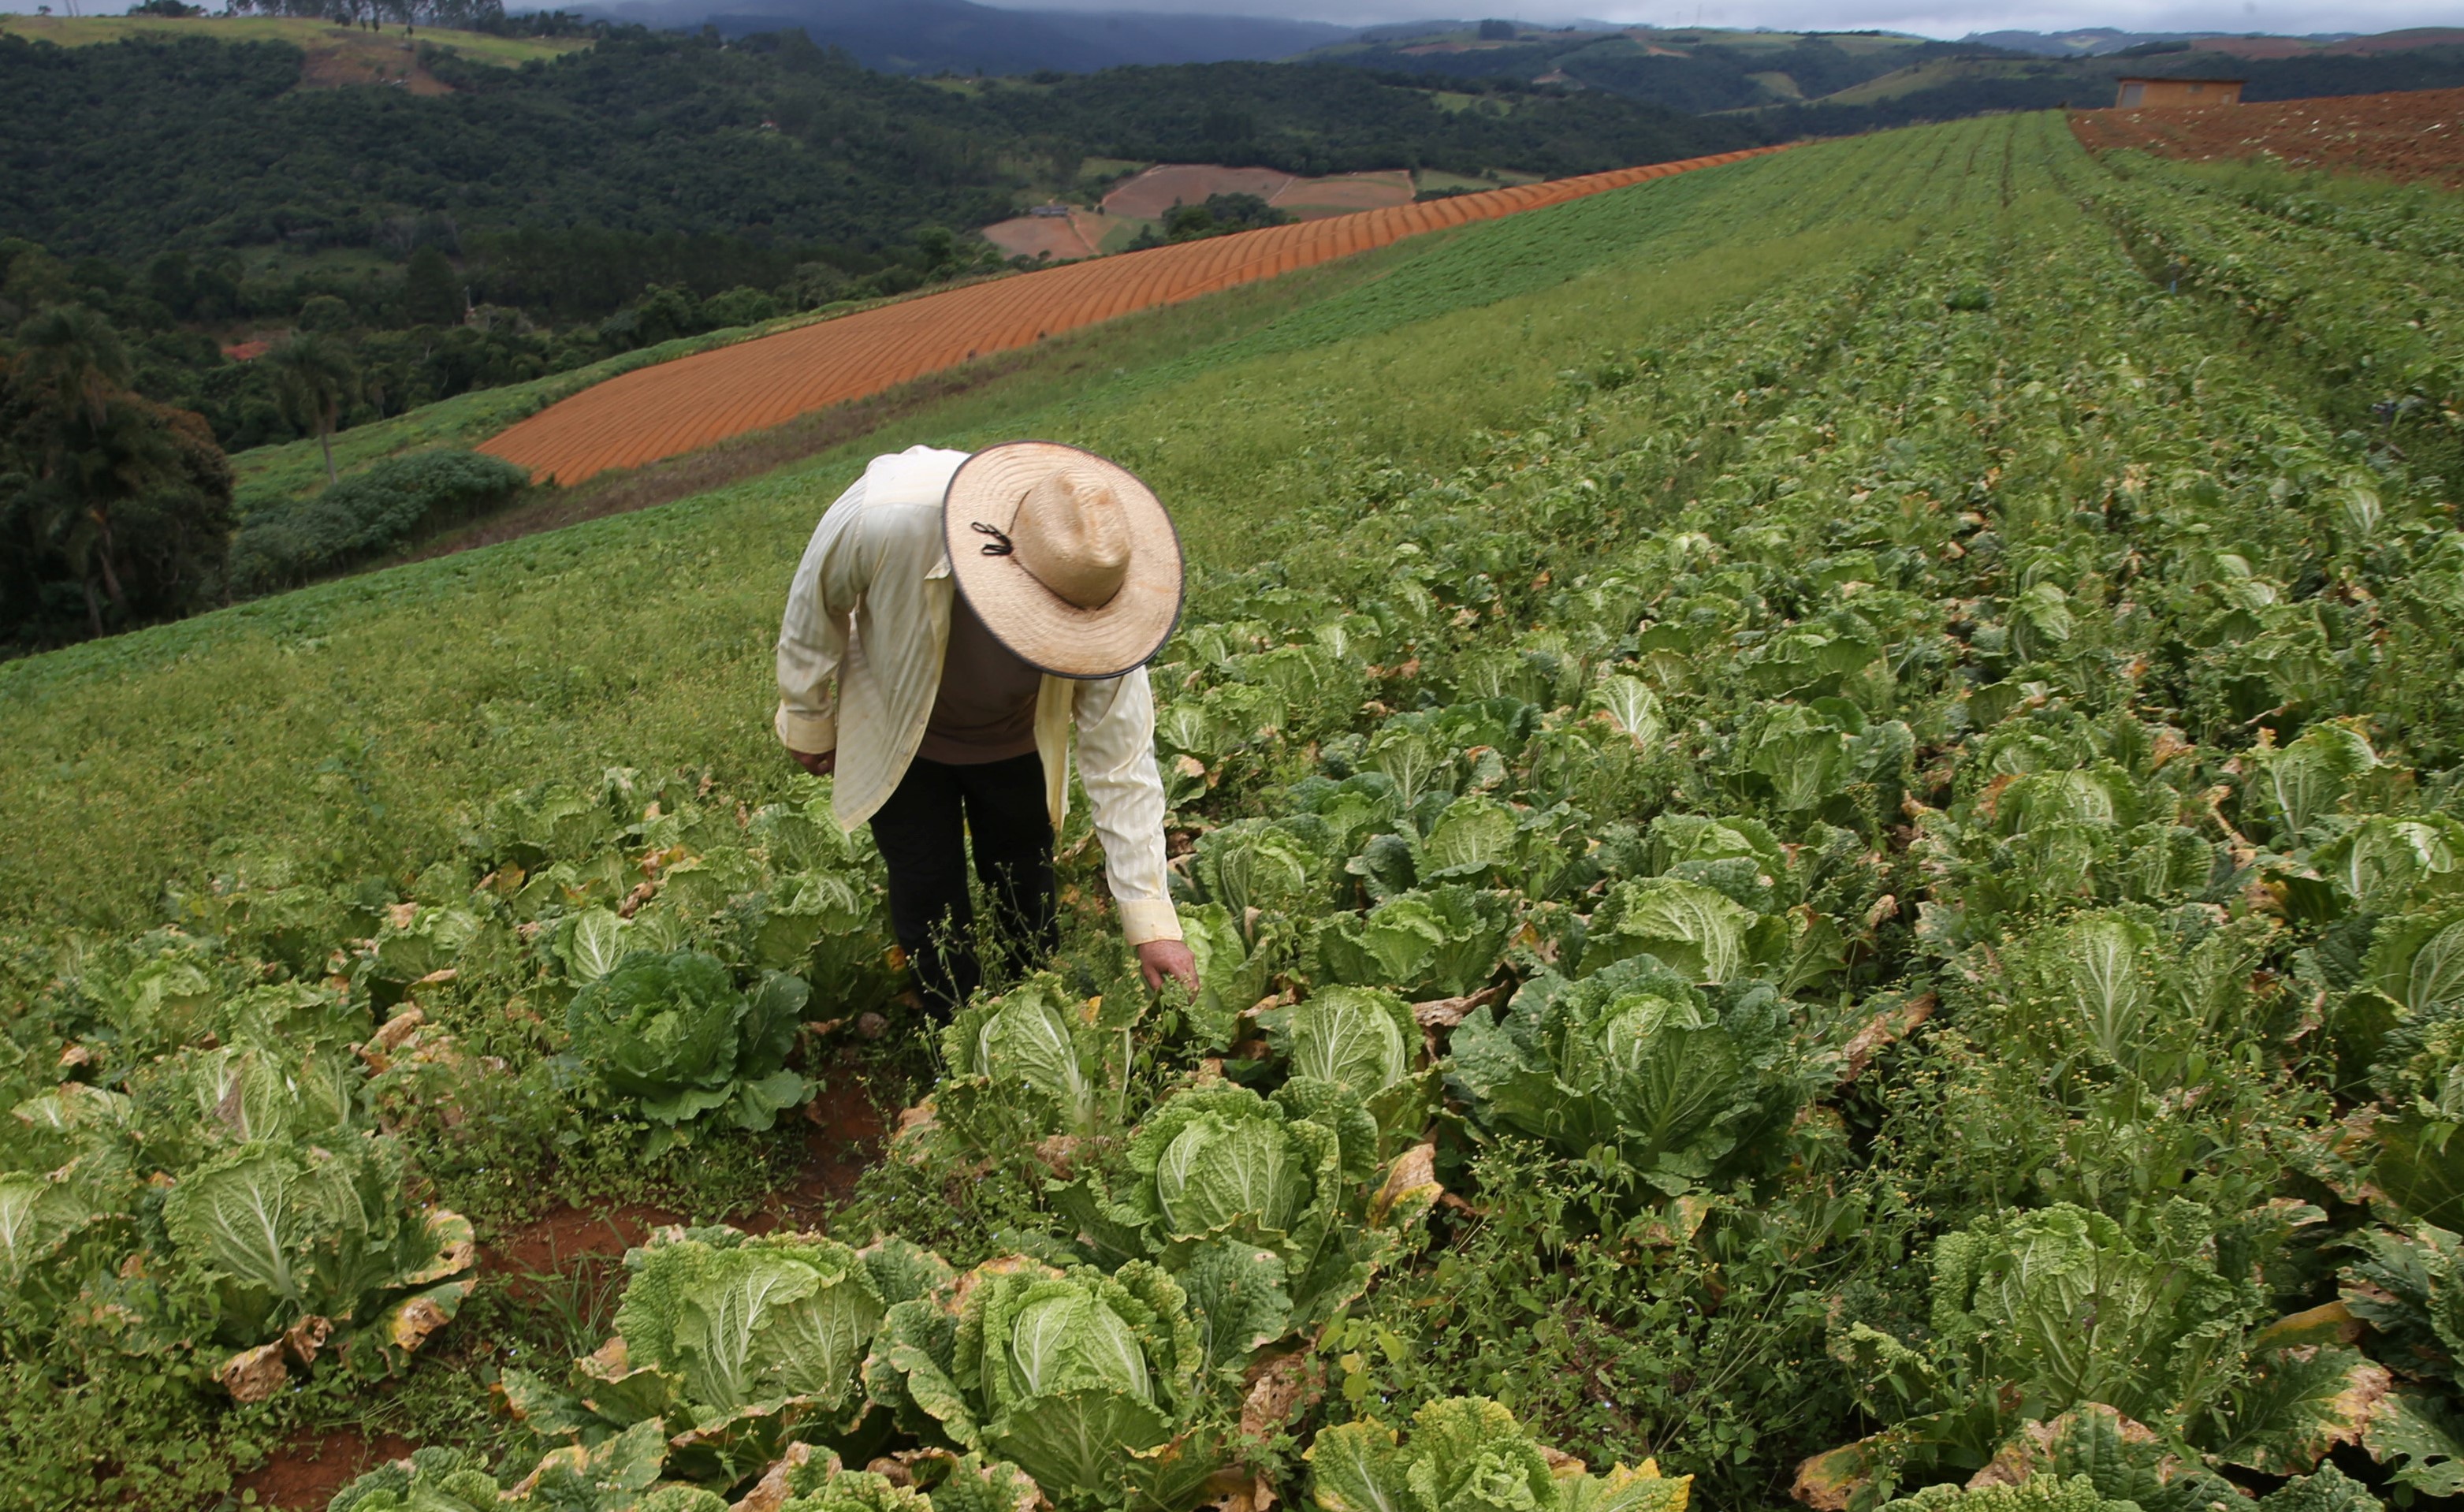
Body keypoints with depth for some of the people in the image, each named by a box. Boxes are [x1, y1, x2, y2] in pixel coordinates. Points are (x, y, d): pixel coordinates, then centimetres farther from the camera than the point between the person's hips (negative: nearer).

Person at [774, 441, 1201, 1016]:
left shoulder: (1098, 594, -35)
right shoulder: (888, 516, -42)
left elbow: (1121, 765, -28)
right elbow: (817, 604, -18)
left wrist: (1153, 923, -27)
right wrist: (807, 718, -4)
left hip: (1015, 744, 1)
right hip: (898, 732, -1)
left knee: (1026, 900, 12)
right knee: (930, 906, 4)